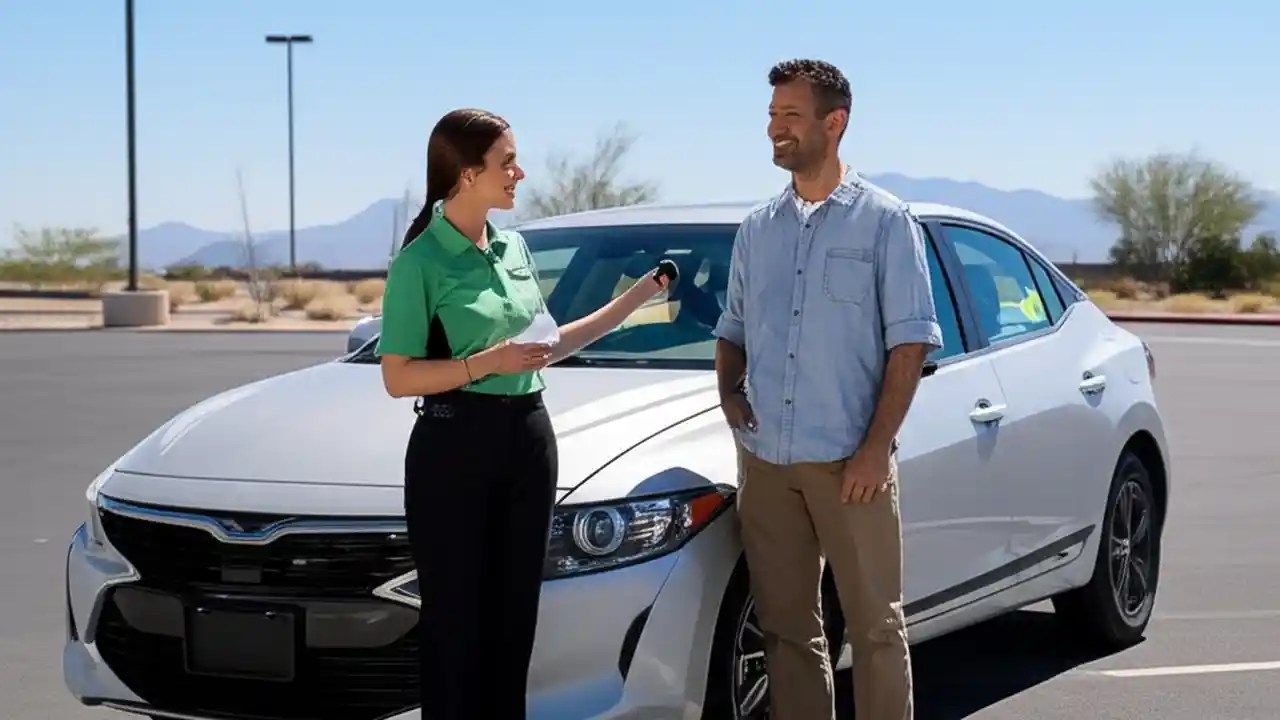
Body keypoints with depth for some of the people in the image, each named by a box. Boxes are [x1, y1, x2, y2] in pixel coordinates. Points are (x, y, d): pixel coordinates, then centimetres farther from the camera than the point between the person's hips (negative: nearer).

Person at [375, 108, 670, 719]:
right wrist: (488, 363, -21)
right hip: (454, 447, -6)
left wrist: (638, 296, 19)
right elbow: (398, 378, -11)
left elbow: (545, 347, 19)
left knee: (514, 617, 9)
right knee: (456, 620, -1)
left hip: (527, 442, 6)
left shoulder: (513, 248, 11)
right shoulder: (420, 263, -10)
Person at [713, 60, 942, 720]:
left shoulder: (884, 221, -1)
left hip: (848, 462, -5)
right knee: (786, 627, 9)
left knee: (874, 625, 0)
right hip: (764, 461, 5)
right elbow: (732, 327, 24)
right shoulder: (756, 229, 13)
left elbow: (909, 342, -5)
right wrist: (728, 391, 3)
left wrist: (877, 447, -13)